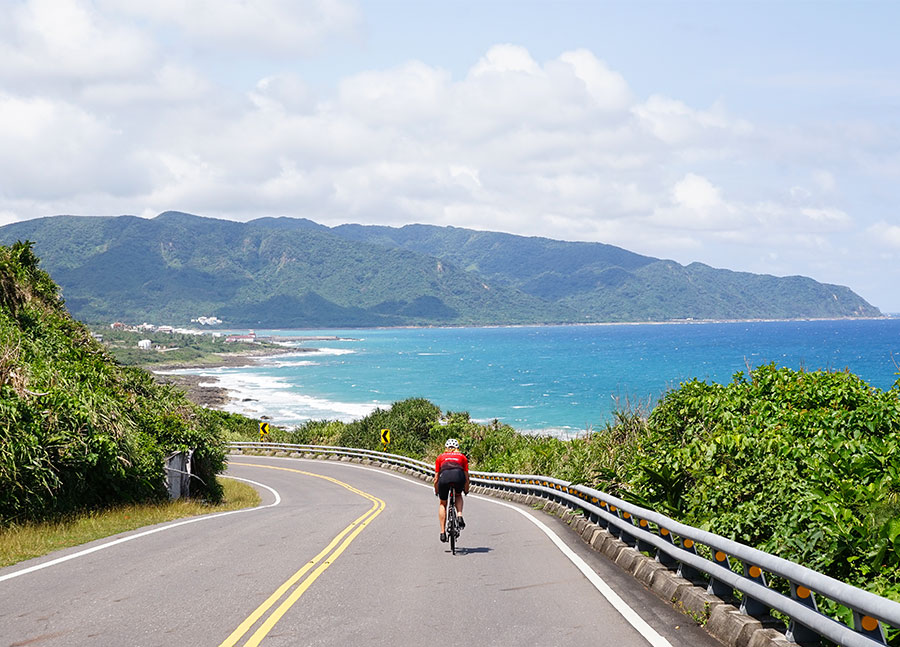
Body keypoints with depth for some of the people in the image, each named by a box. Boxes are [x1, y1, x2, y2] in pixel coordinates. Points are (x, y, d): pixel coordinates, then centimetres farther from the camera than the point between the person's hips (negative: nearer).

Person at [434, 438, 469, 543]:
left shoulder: (441, 457, 31)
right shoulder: (462, 457, 32)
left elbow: (436, 478, 31)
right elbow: (466, 477, 33)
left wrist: (436, 491, 46)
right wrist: (466, 490, 48)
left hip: (444, 476, 0)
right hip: (459, 476, 0)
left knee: (443, 504, 20)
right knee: (458, 495, 32)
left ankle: (443, 532, 13)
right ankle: (459, 516, 7)